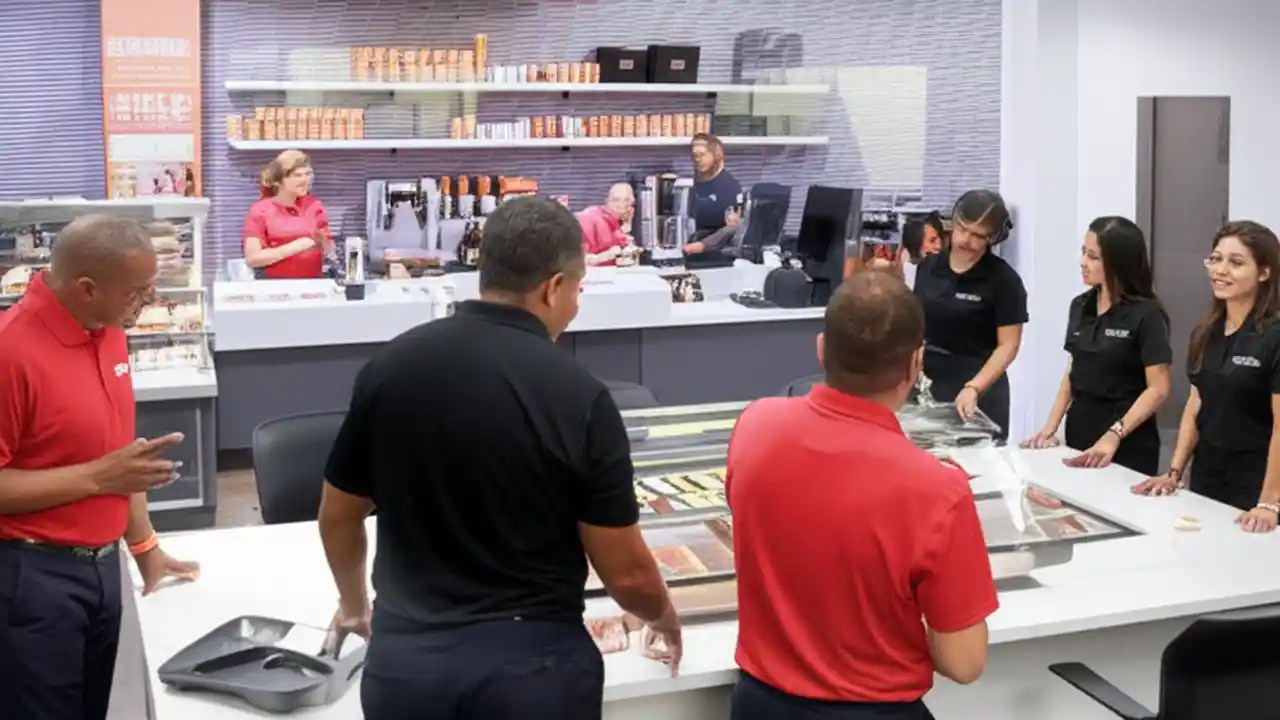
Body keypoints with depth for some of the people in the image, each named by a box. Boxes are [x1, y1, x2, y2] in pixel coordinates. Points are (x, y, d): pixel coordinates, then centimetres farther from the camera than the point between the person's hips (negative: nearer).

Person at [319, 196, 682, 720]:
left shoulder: (390, 366, -4)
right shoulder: (577, 395, -16)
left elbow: (337, 516, 8)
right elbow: (625, 572, -10)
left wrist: (354, 605, 27)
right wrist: (664, 617, 12)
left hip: (404, 658, 3)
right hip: (530, 663, -3)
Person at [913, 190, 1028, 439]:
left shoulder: (1004, 279, -8)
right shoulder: (927, 266, 5)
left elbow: (1008, 346, -10)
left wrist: (973, 388, -22)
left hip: (978, 393, -4)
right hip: (925, 385, 4)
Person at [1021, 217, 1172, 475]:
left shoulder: (1146, 315, -11)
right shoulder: (1080, 306, 7)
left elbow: (1157, 389, -14)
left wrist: (1114, 435, -23)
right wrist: (1050, 427, 3)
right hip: (1079, 432, 6)